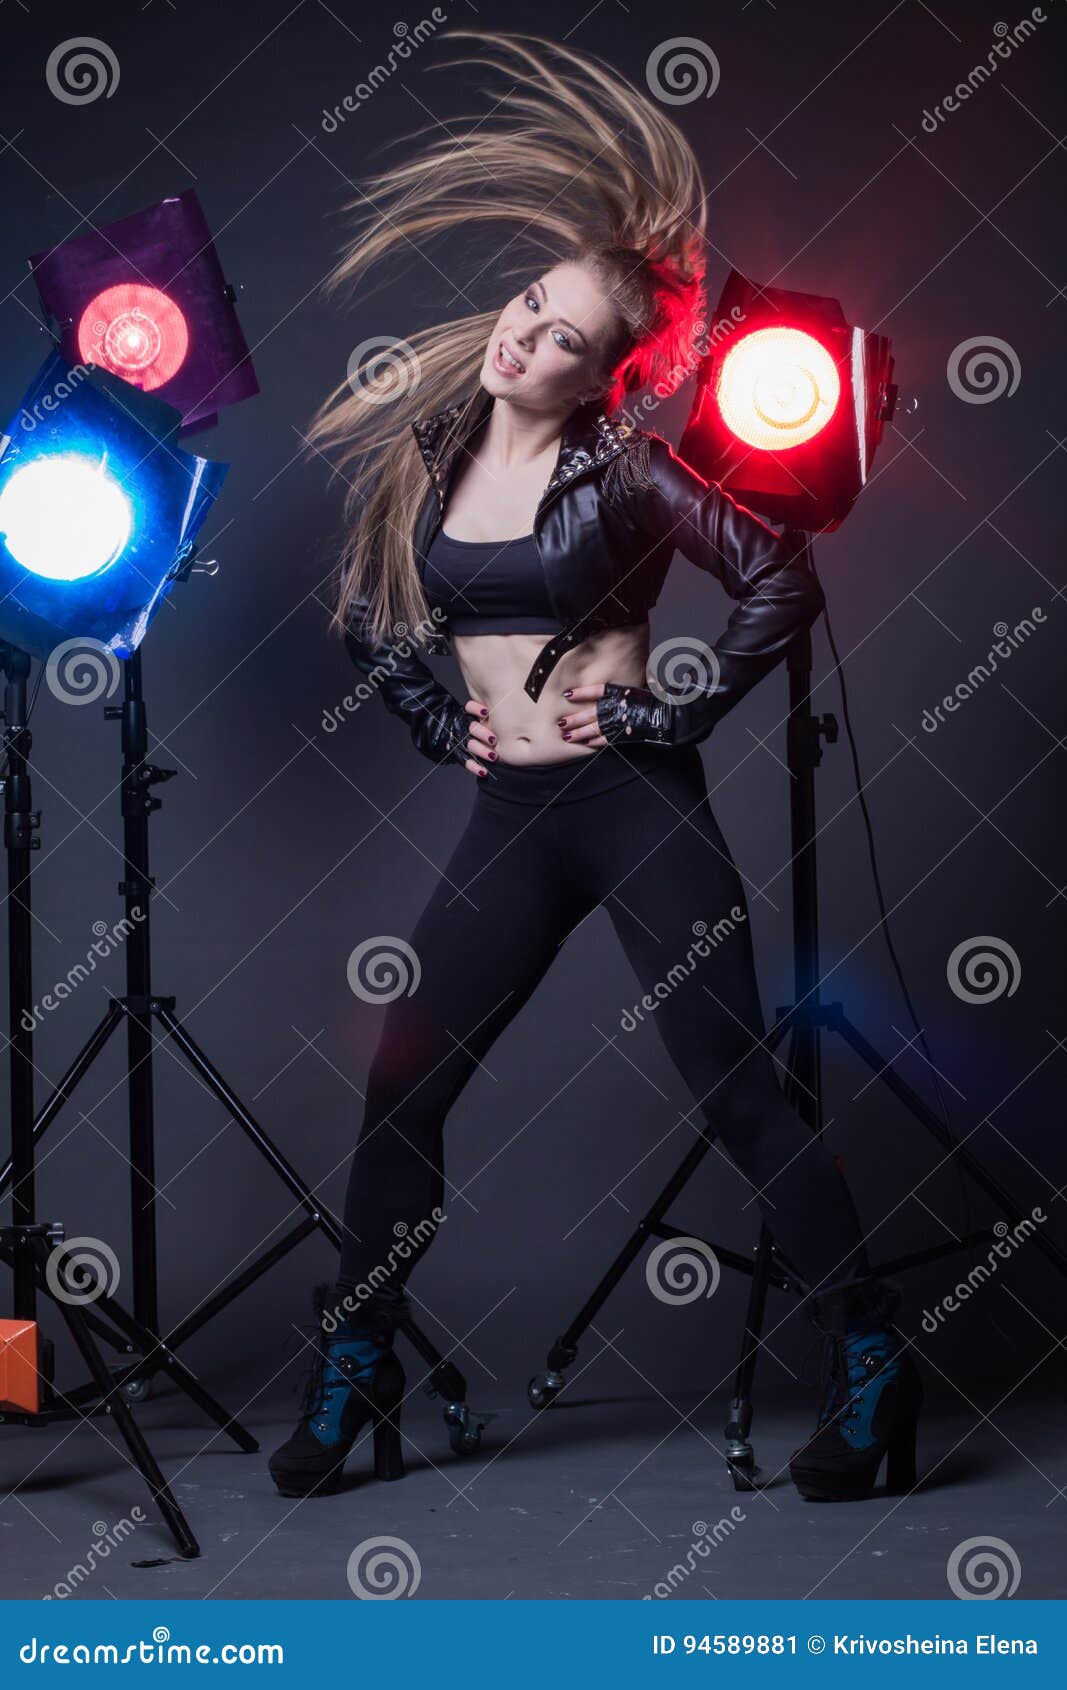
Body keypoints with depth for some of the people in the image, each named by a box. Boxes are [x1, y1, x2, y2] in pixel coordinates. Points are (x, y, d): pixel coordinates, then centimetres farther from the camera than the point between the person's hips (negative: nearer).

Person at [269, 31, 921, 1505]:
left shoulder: (622, 467, -6)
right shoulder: (423, 458, 8)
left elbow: (783, 585, -9)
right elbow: (363, 614, 23)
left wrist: (668, 715, -9)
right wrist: (438, 727, 11)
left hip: (636, 803, -5)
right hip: (507, 819, 5)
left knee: (735, 1089, -6)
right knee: (402, 1086, 2)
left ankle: (874, 1369, 4)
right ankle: (352, 1385, 15)